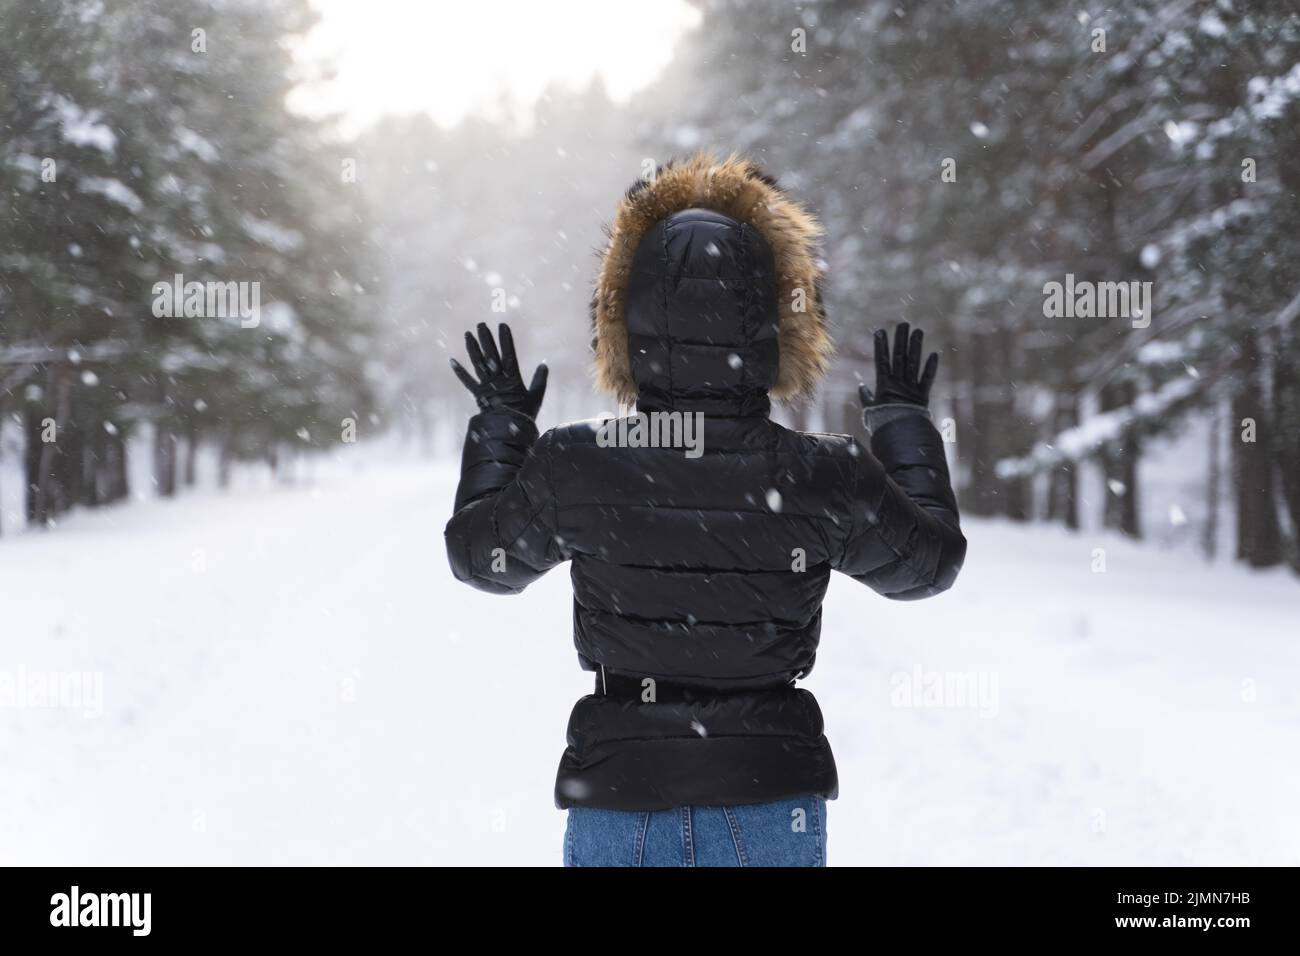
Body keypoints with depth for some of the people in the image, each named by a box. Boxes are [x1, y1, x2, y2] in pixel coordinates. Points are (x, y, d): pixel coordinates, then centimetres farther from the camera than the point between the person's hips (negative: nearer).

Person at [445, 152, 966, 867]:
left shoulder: (571, 468, -12)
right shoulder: (826, 479, -12)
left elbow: (476, 554, 9)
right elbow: (931, 560, 8)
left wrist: (499, 424, 23)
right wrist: (904, 423, 22)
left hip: (616, 803, 0)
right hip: (772, 800, 0)